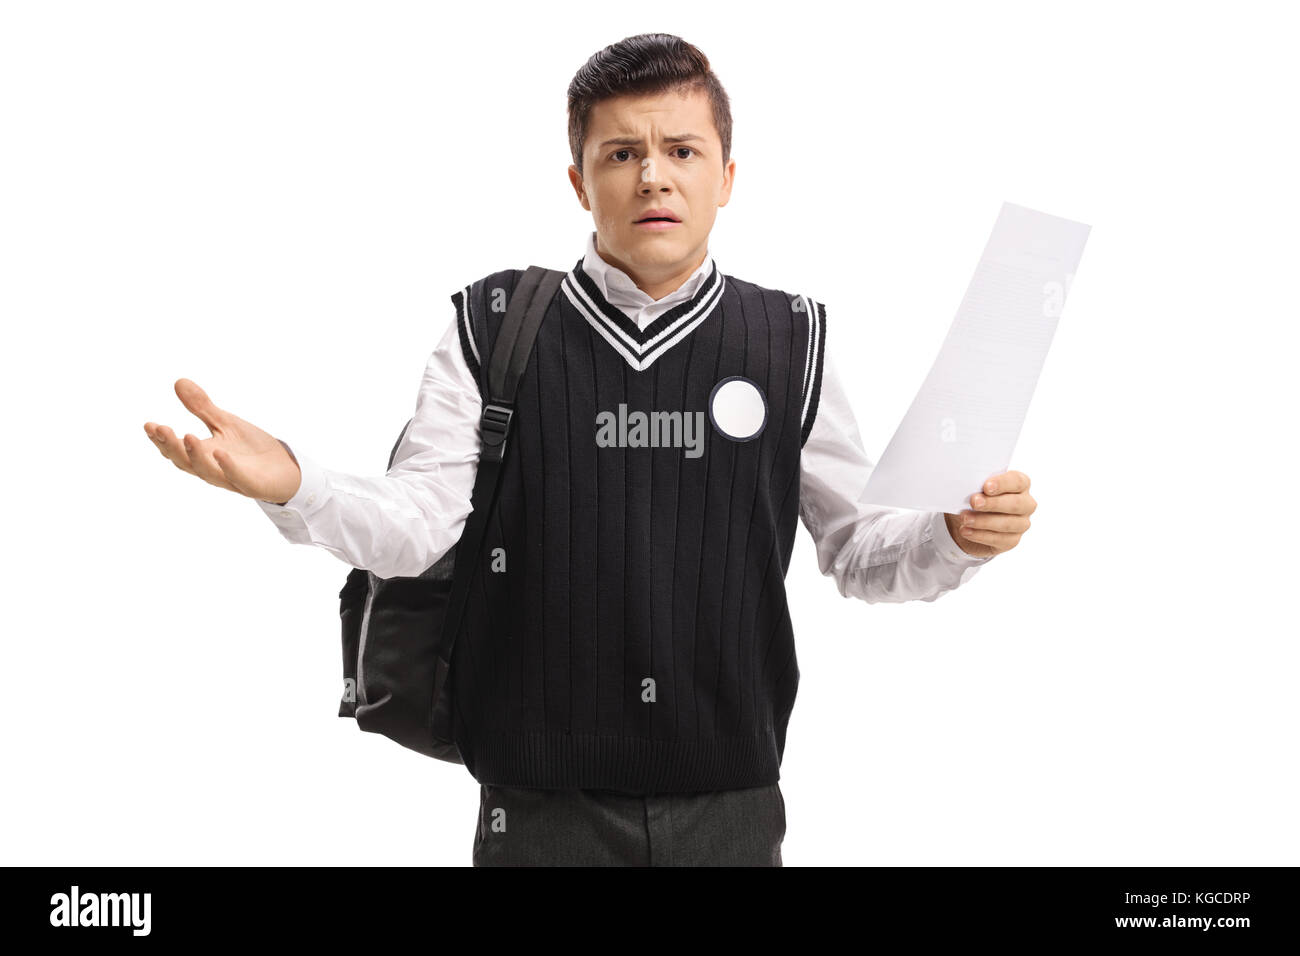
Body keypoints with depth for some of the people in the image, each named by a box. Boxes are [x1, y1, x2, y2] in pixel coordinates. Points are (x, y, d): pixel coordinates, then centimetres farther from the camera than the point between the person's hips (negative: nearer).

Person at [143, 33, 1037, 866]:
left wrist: (958, 535, -13)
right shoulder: (493, 330, -1)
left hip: (730, 808, 1)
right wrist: (291, 485, -24)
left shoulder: (790, 342, 1)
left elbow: (861, 551, 6)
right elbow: (415, 526, -7)